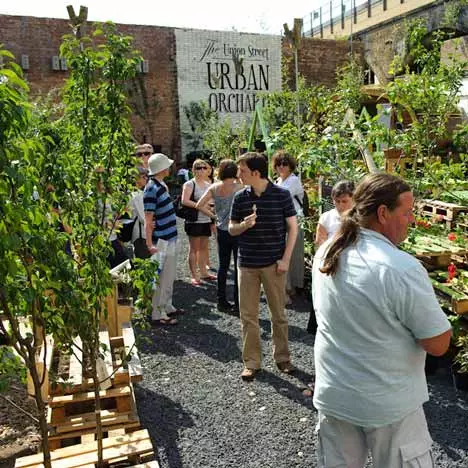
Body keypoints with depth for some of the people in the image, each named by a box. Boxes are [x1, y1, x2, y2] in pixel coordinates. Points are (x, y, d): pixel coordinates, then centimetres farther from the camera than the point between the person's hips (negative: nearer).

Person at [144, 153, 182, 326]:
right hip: (162, 240, -10)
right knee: (162, 278, -2)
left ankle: (167, 307, 32)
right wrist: (149, 244, -25)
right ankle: (157, 315, 7)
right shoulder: (151, 189, -18)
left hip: (170, 237, 10)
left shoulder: (161, 185, 10)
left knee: (169, 276, 19)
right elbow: (148, 219, -21)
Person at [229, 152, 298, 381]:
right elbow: (232, 229, 8)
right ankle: (251, 362, 20)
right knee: (247, 315, 7)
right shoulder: (240, 198, 2)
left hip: (274, 264, -2)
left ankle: (282, 357, 28)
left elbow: (293, 227, -2)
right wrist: (244, 225, -15)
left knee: (278, 313, 10)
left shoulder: (281, 195, -6)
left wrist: (285, 259, -8)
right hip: (247, 264, 3)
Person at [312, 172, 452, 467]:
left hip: (333, 396, 6)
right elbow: (438, 345, -18)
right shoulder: (402, 269, -26)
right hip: (389, 406, -5)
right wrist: (425, 302, 0)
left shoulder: (326, 253, -4)